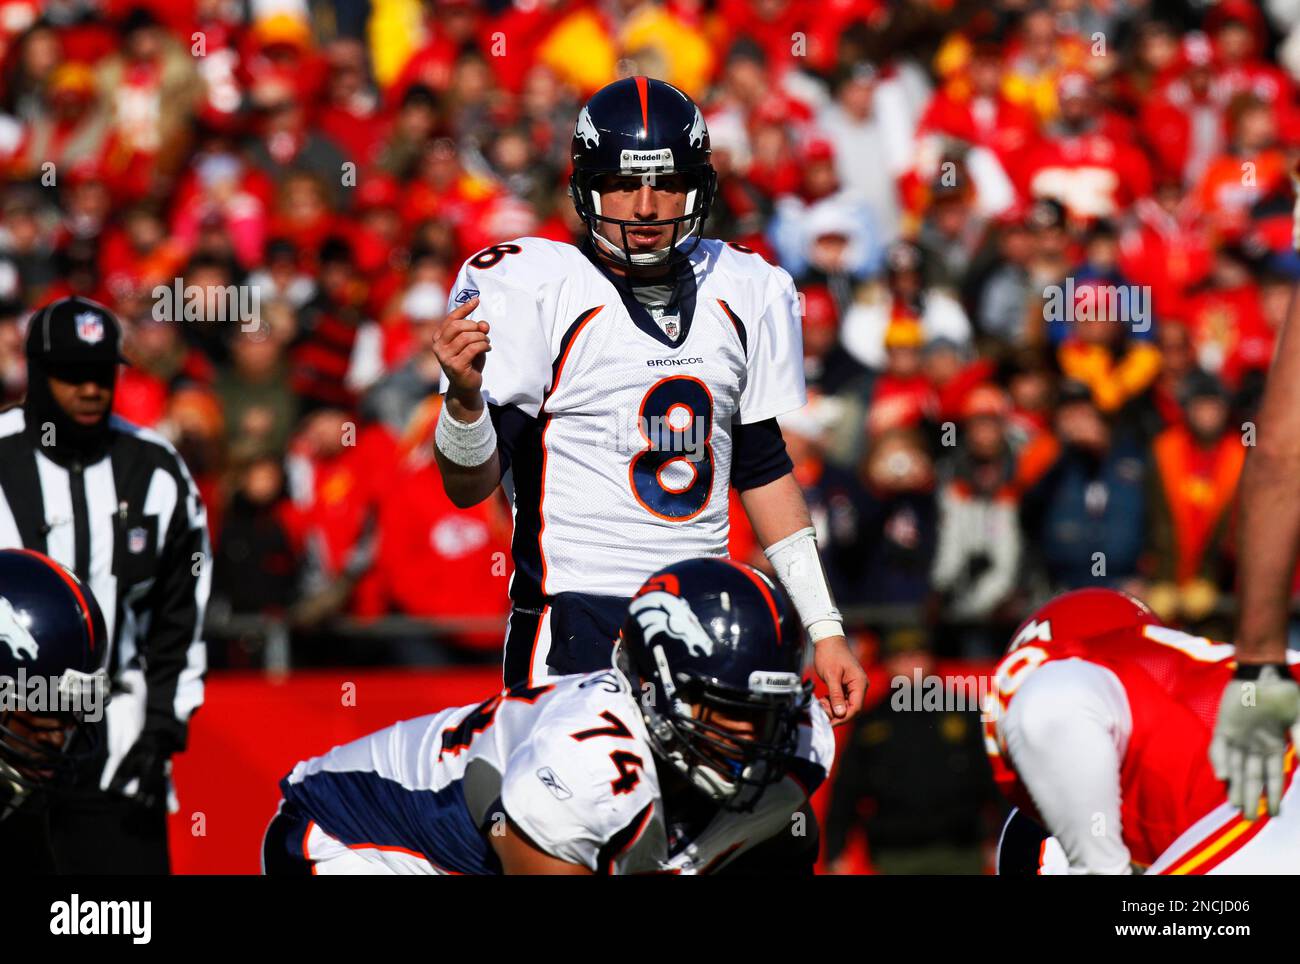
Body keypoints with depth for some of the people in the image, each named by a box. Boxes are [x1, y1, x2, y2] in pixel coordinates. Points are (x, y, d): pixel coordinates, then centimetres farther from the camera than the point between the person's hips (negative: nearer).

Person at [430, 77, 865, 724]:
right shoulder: (532, 288, -6)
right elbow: (469, 486, -8)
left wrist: (824, 630, 17)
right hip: (577, 617, -5)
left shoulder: (747, 294, 11)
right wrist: (464, 395, -29)